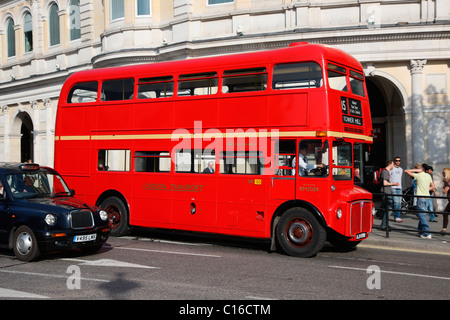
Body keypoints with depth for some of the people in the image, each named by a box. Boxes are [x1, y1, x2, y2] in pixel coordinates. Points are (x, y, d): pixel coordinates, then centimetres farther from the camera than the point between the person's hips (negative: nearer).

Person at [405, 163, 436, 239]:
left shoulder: (418, 175, -8)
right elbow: (433, 187, 18)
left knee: (422, 216, -6)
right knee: (422, 215, 18)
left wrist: (416, 170, -4)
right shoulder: (428, 176, 11)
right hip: (427, 197, 7)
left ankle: (427, 234, -9)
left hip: (421, 198, -7)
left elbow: (406, 171, -3)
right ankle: (421, 230, 27)